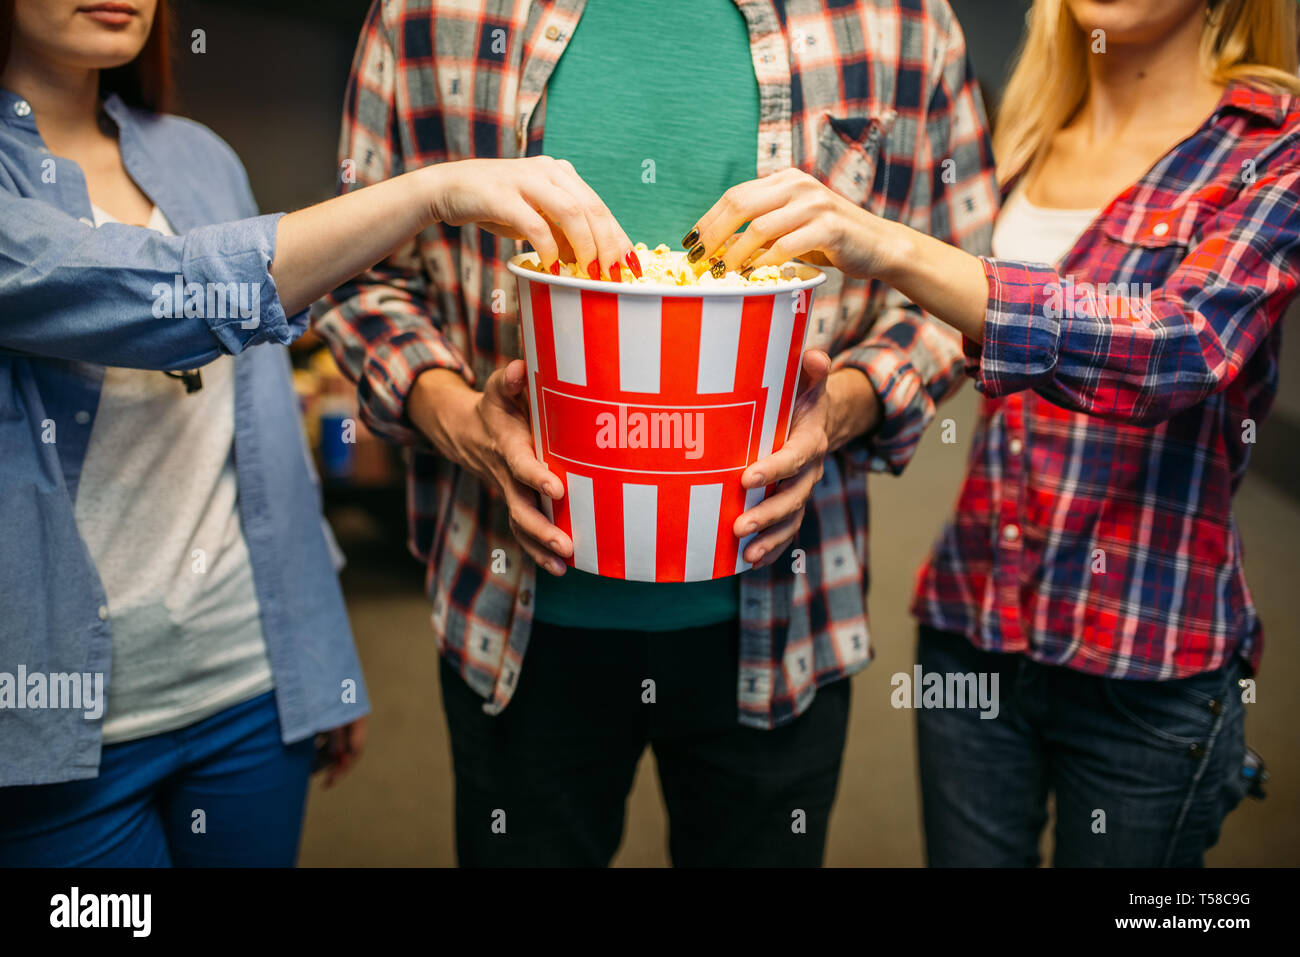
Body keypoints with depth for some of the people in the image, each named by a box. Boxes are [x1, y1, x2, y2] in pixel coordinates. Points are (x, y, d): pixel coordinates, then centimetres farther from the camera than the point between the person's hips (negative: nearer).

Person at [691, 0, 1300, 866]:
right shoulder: (1026, 133, 9)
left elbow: (1181, 345, -27)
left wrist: (891, 248, -36)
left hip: (1148, 659, -4)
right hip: (969, 629, 4)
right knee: (966, 850, 15)